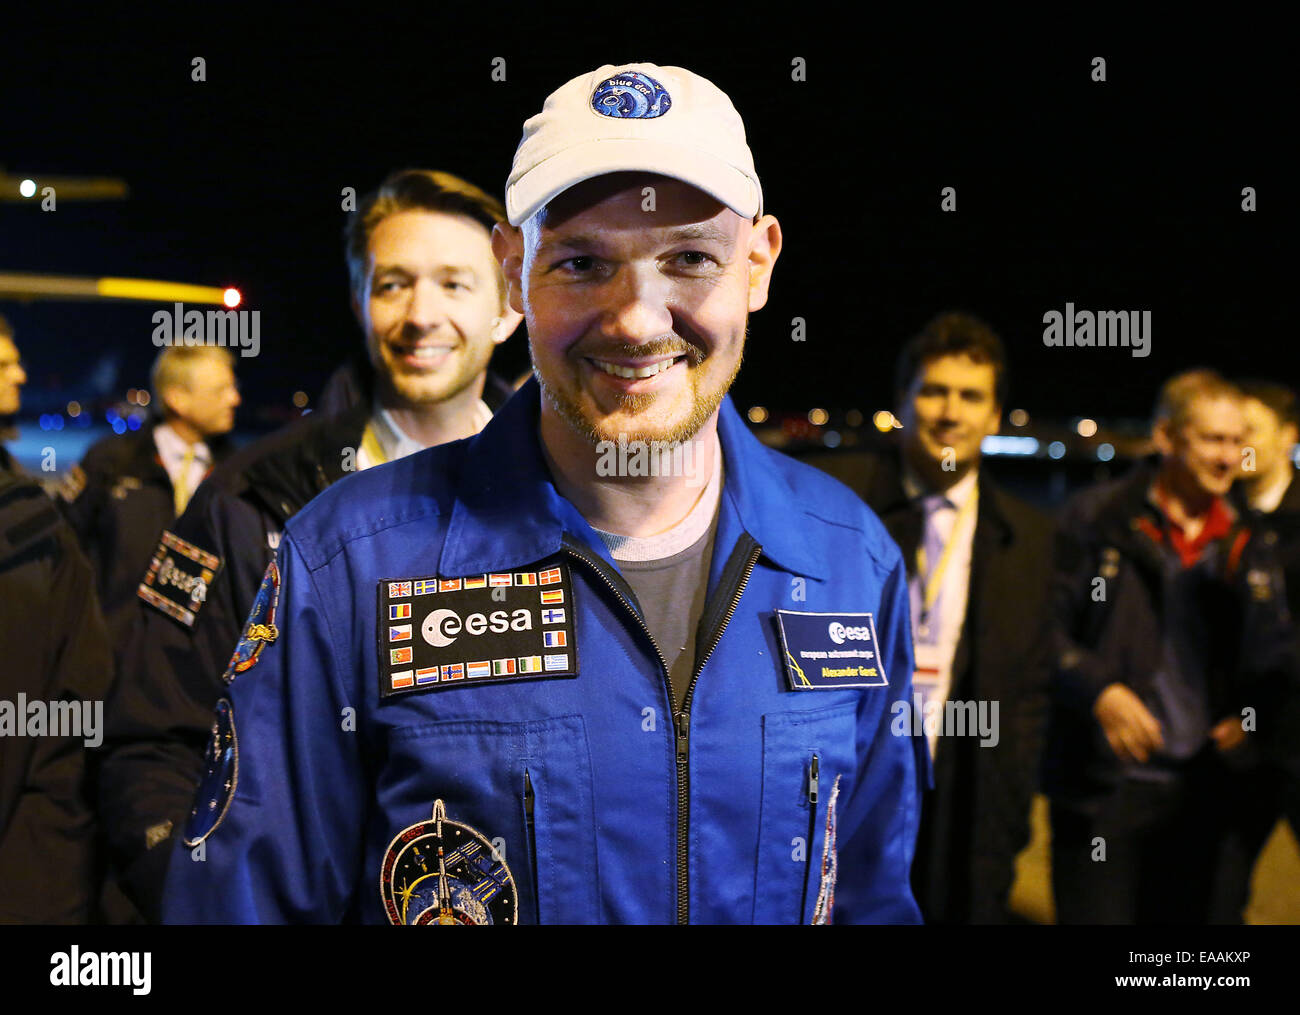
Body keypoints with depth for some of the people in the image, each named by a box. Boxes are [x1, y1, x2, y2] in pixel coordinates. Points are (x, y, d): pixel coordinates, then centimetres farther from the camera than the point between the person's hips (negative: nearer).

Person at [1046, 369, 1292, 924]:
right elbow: (1045, 627, -4)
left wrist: (1252, 715, -1)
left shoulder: (1254, 543, 11)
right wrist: (1099, 690, -19)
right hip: (1106, 785, -4)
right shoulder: (1096, 518, -1)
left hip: (1211, 791, 4)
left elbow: (1277, 658, 18)